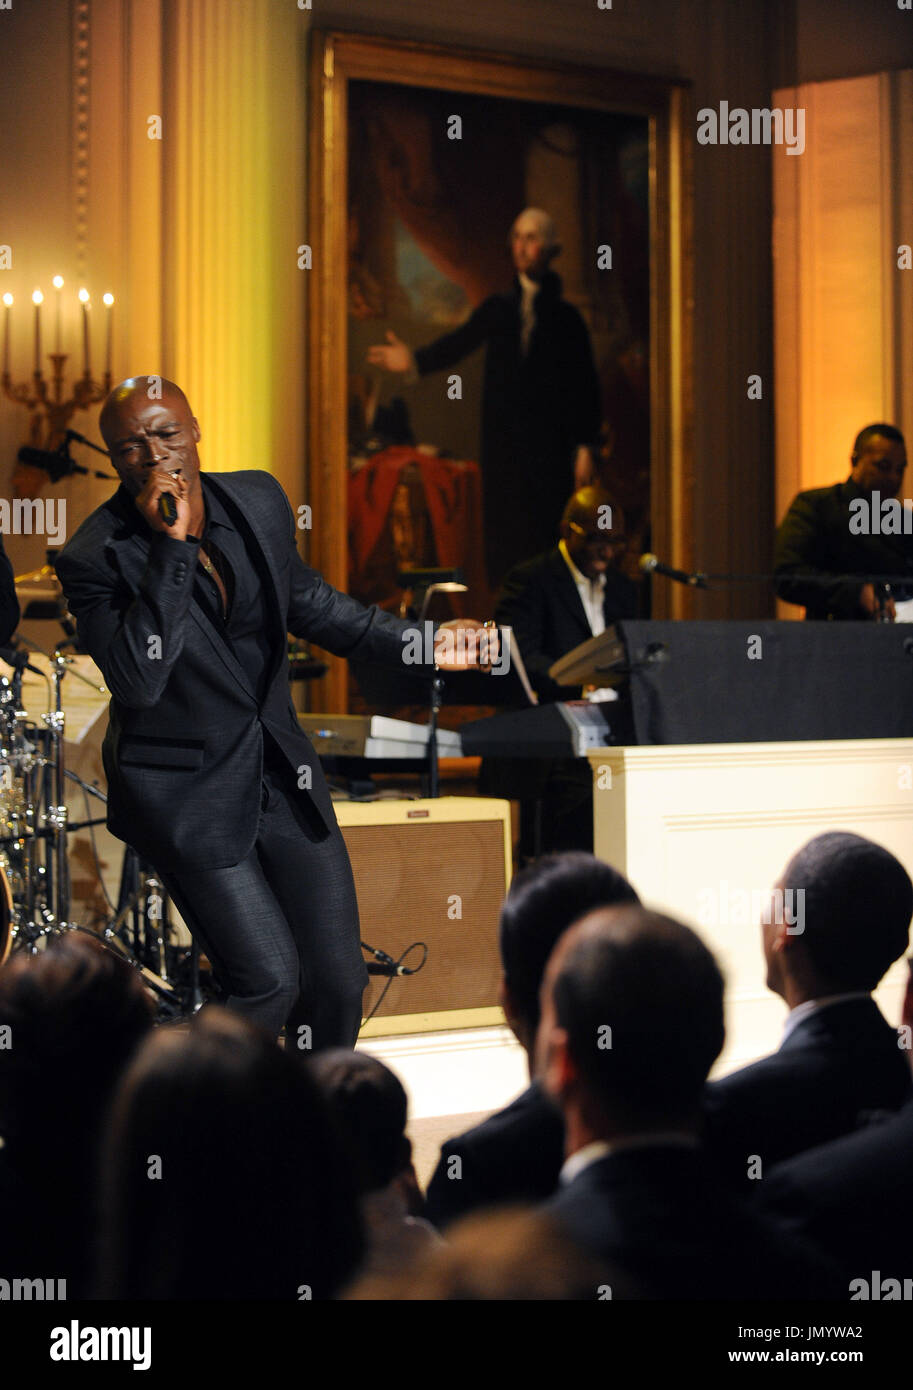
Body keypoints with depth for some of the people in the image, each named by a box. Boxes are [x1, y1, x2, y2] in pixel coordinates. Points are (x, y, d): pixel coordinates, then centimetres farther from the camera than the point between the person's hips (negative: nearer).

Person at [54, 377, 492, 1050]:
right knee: (269, 982, -12)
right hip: (188, 792, -5)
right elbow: (138, 680, -30)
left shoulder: (259, 498, -1)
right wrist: (172, 545, -32)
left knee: (339, 983, 5)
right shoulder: (96, 558, -17)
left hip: (282, 773, 6)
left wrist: (413, 645, 14)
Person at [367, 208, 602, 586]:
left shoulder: (566, 318, 5)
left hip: (550, 446, -2)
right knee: (503, 534, -1)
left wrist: (585, 448, -4)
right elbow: (459, 343, 0)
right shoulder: (497, 309, 13)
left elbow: (586, 387, 3)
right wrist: (415, 360, -17)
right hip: (502, 445, 2)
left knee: (544, 535, -8)